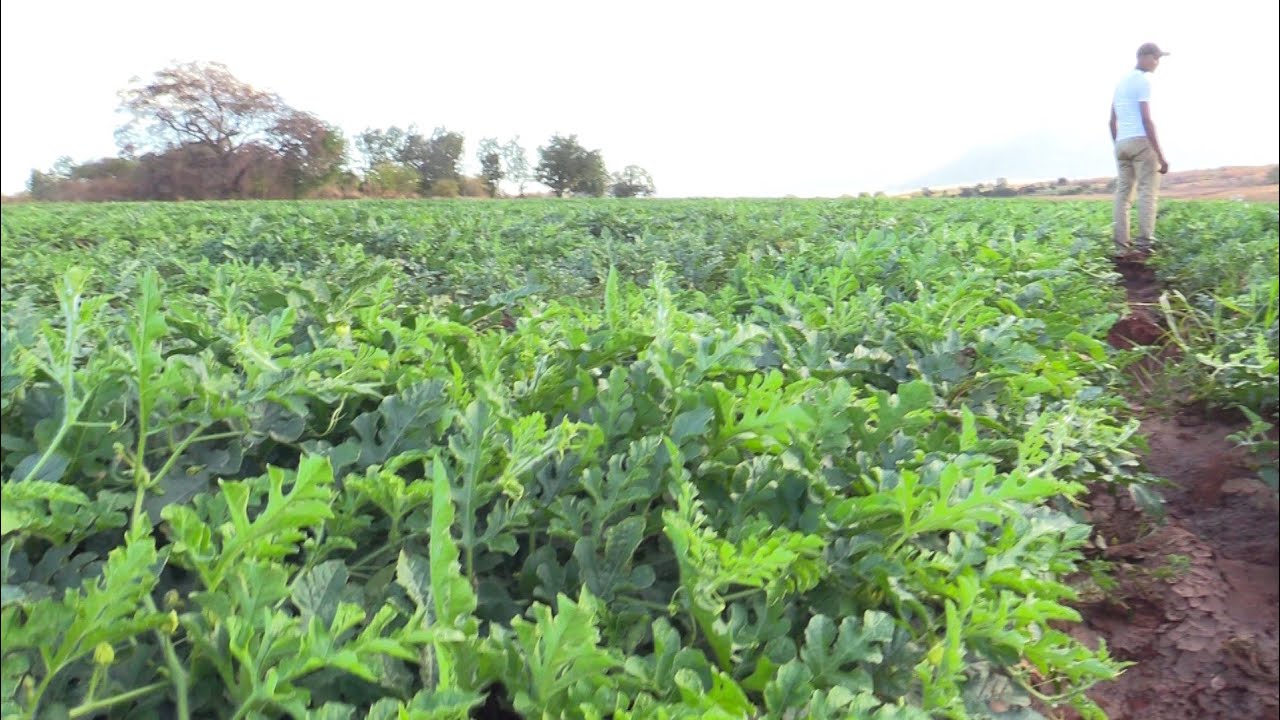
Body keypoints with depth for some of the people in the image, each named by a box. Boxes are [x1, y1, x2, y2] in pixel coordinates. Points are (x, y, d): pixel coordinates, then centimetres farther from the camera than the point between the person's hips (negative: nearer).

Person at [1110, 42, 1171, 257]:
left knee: (1123, 193, 3)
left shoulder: (1122, 80, 20)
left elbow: (1112, 121, 21)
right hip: (1141, 141, -8)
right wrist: (1161, 155, -13)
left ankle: (1121, 246, 0)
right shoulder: (1143, 80, -5)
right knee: (1147, 192, -9)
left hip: (1122, 142, 8)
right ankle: (1145, 243, -15)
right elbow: (1146, 120, -13)